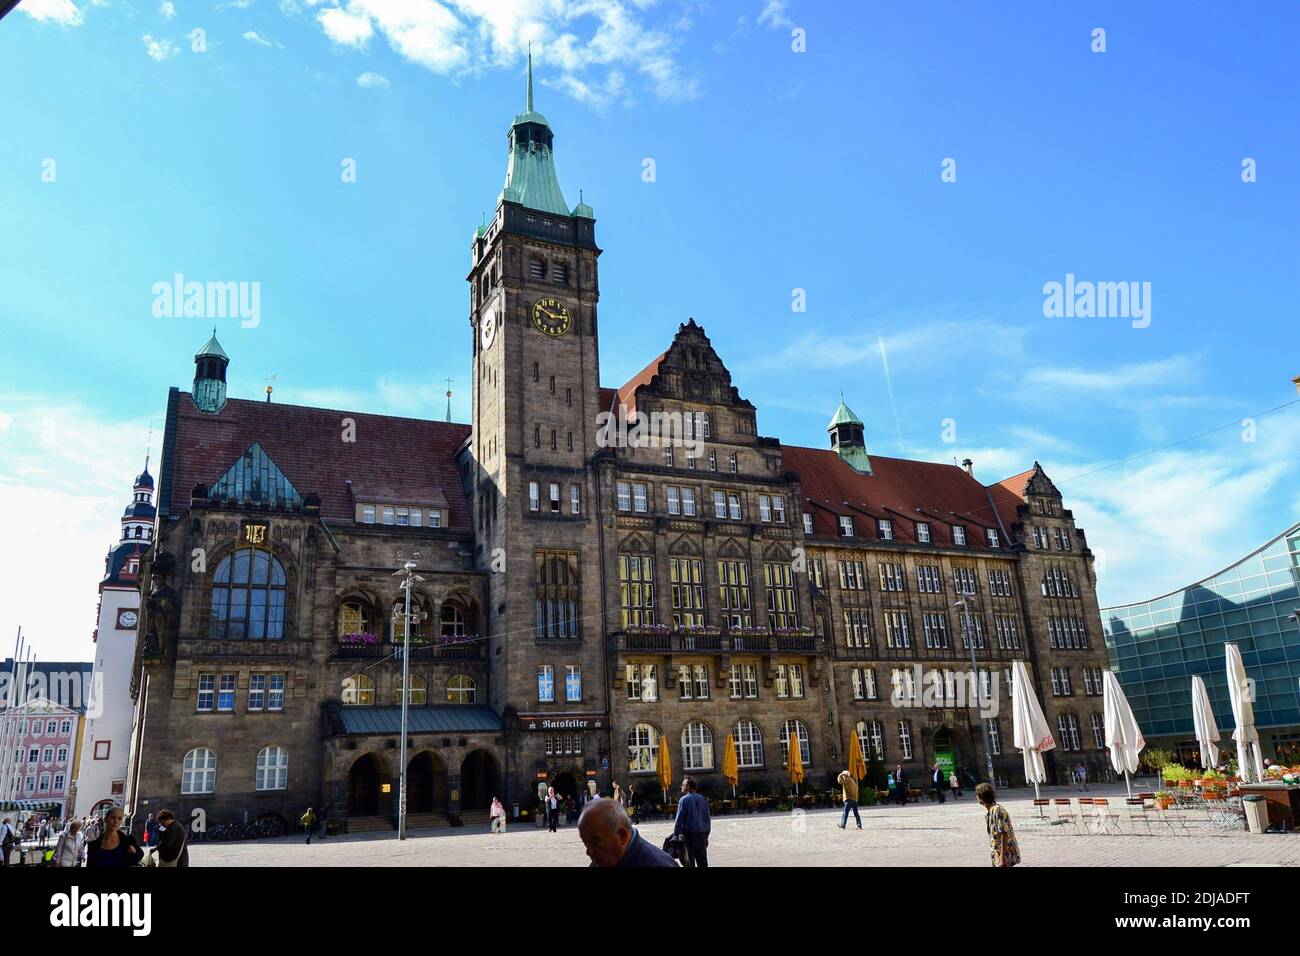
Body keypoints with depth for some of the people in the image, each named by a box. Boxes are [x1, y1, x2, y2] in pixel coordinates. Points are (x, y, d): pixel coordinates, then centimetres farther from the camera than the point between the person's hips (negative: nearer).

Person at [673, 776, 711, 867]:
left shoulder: (684, 800, -8)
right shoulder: (702, 799, 9)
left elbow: (679, 819, -11)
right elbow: (707, 819, 13)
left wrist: (675, 836, -7)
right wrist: (706, 835, 19)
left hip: (689, 834, -5)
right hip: (702, 834, 5)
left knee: (690, 861, 3)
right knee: (703, 861, 9)